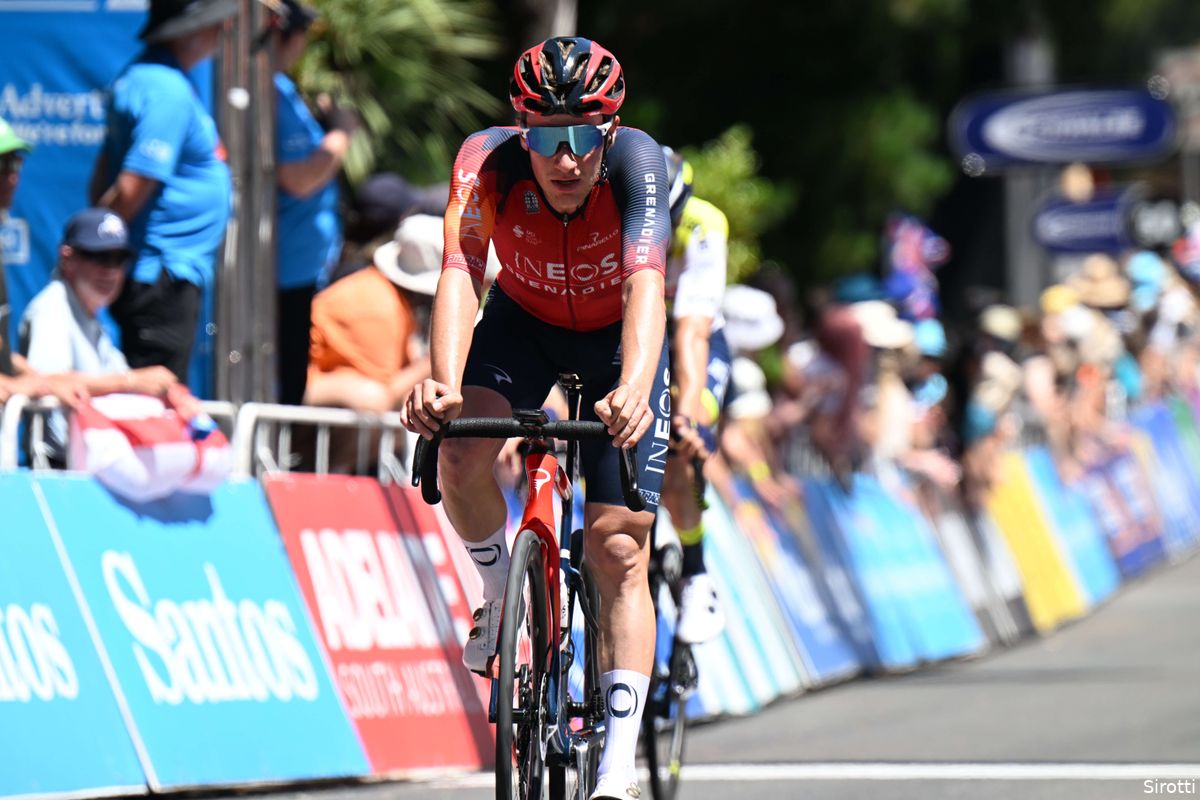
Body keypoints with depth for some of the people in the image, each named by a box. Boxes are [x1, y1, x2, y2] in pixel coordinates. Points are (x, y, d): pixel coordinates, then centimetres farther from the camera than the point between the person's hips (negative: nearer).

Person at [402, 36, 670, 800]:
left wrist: (633, 386, -67)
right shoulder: (489, 160, -31)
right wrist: (444, 383, -60)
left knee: (618, 551, -11)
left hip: (618, 335, -1)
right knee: (462, 456, -28)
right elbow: (460, 275, -42)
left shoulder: (637, 163, -35)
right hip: (525, 321, 2)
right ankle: (500, 591, 4)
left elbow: (646, 283, -48)